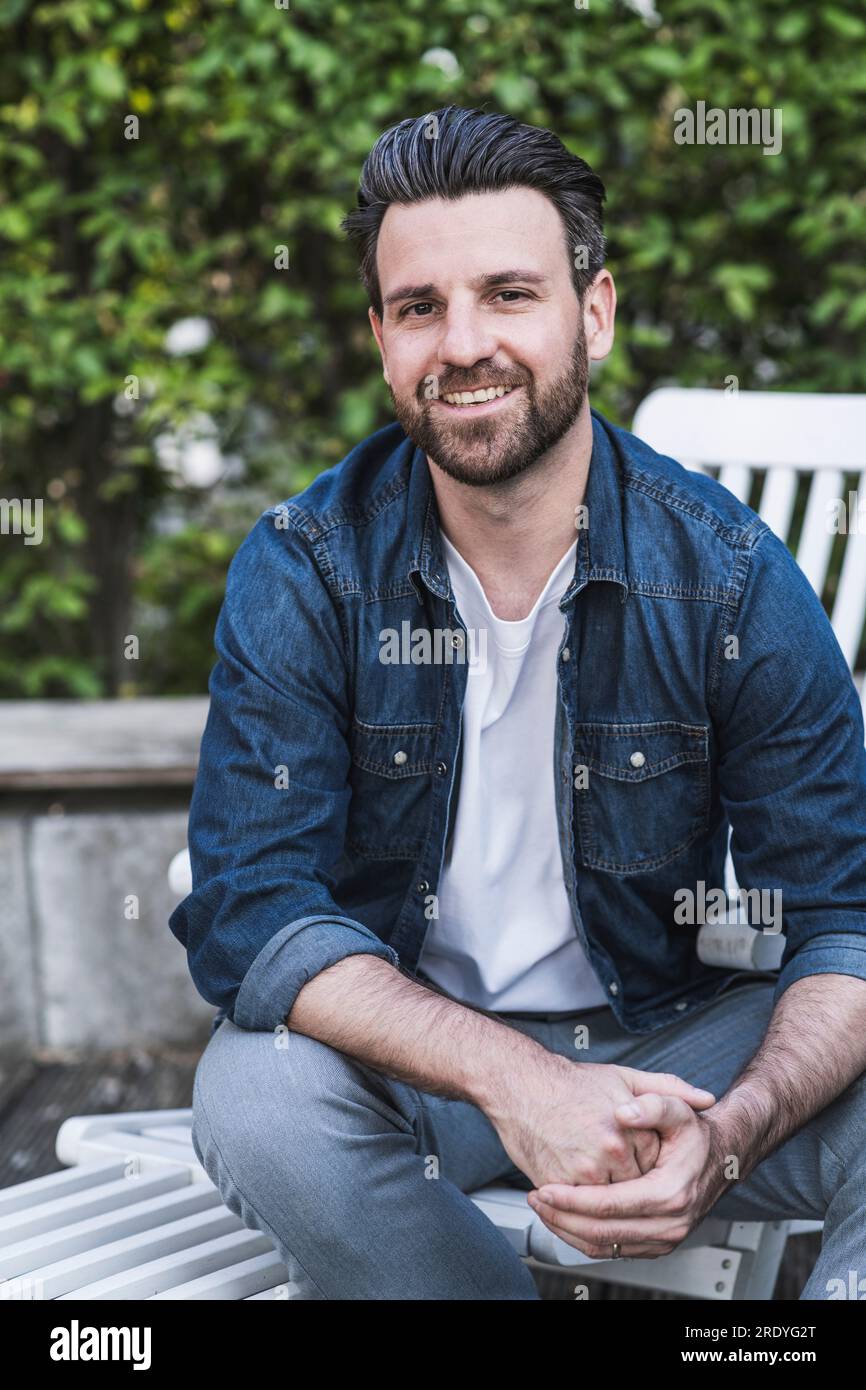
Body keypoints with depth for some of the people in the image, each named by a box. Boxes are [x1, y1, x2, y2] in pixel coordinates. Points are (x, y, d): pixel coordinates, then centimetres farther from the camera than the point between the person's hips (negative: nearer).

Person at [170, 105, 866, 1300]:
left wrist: (731, 1132, -35)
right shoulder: (301, 574, -10)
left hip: (669, 1043, 0)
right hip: (403, 1055, 1)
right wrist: (515, 1079, -35)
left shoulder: (732, 577, -10)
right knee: (257, 1088, -32)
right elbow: (249, 908, -18)